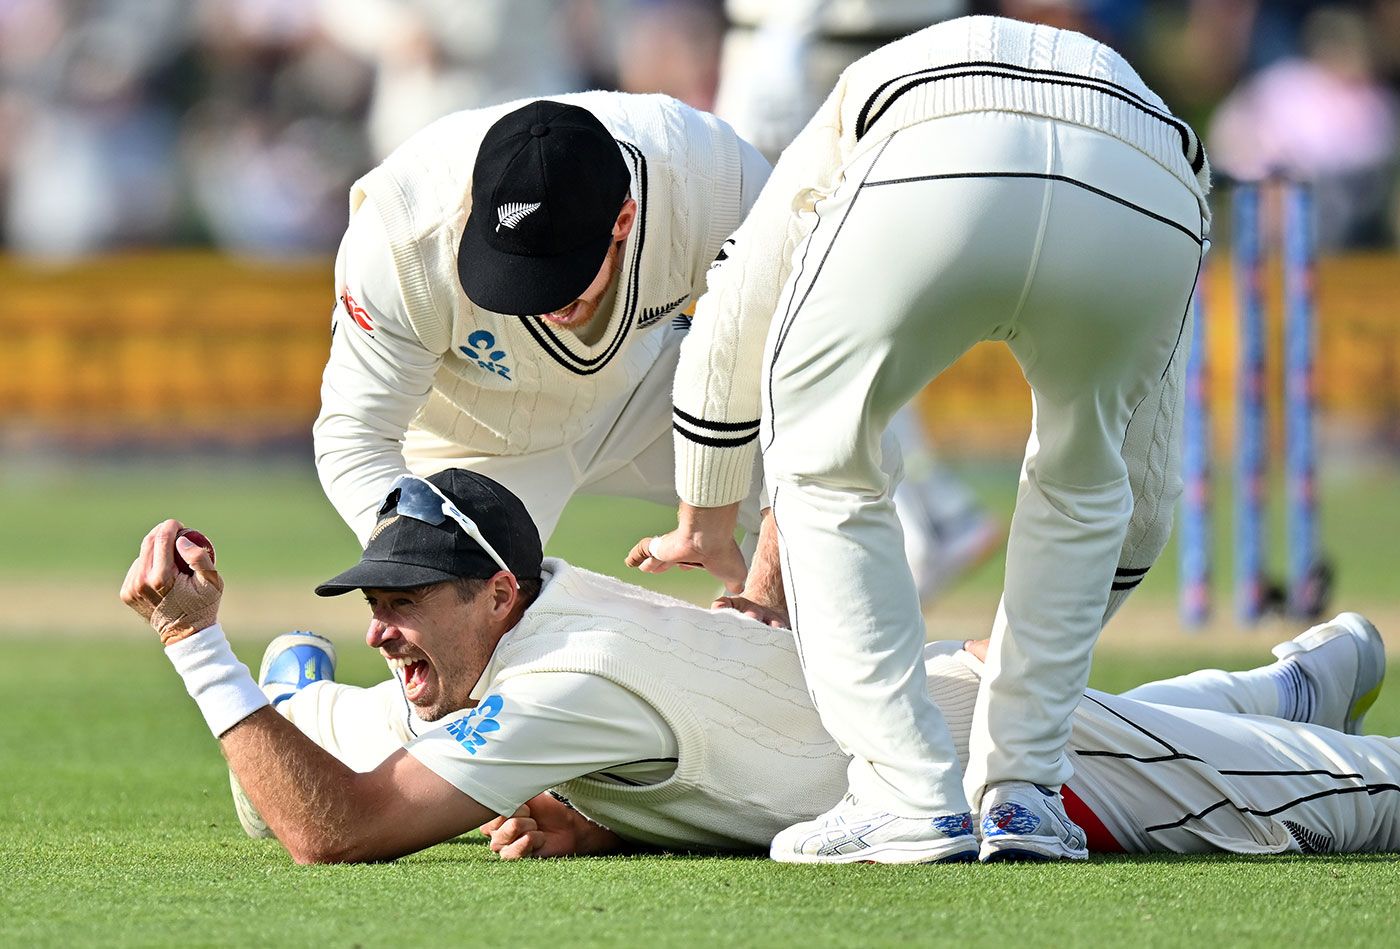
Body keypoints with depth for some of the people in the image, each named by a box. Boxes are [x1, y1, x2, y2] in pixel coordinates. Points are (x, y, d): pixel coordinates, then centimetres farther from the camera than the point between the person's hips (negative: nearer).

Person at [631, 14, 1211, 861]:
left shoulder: (862, 91, 45)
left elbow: (726, 338, 48)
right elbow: (1147, 489, 47)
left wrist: (706, 527, 64)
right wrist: (1051, 657, 59)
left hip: (933, 176, -2)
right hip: (1153, 205, 2)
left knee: (827, 468, 21)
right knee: (1083, 481, 31)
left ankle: (910, 798, 11)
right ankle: (1022, 788, 24)